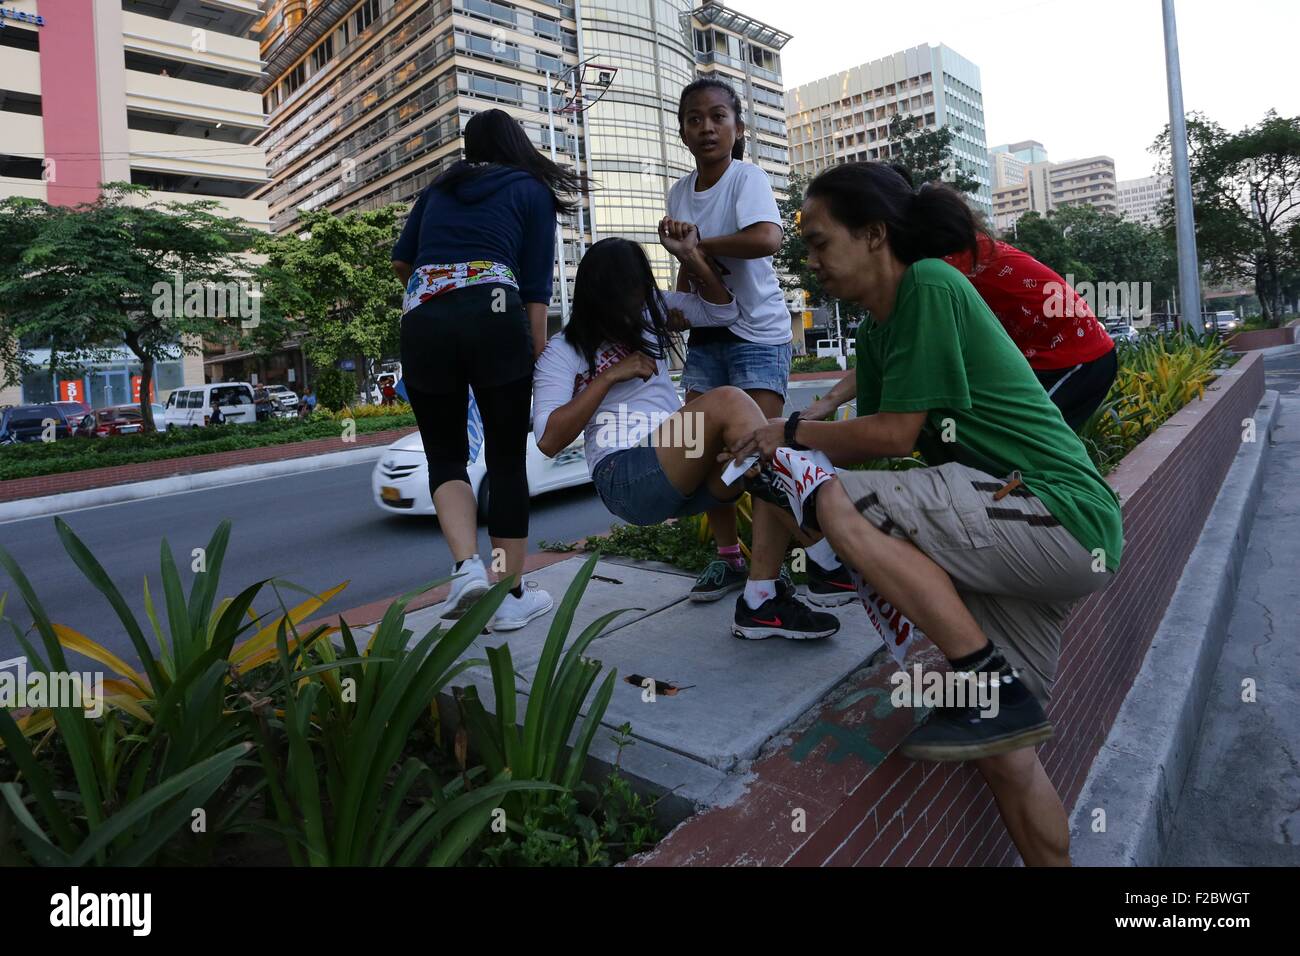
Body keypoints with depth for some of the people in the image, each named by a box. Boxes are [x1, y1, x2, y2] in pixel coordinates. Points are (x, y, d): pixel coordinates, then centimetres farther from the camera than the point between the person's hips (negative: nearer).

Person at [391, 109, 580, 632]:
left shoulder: (439, 187, 25)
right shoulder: (532, 190, 15)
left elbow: (401, 261, 22)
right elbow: (536, 288, 4)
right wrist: (538, 360, 3)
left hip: (422, 324, 3)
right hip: (493, 317, -3)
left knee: (445, 455, 14)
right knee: (507, 459, 6)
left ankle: (467, 565, -7)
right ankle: (511, 595, 8)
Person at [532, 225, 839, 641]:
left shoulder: (651, 312, 20)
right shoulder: (563, 352, 6)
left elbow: (722, 312, 18)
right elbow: (548, 440, -5)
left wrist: (691, 255, 6)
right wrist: (610, 376, -8)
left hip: (683, 475, 6)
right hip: (626, 479, -6)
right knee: (727, 401, -30)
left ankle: (761, 601, -31)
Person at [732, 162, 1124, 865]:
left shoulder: (931, 285, -13)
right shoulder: (876, 329, 13)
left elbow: (894, 435, -18)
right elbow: (872, 438, 13)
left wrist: (793, 431, -6)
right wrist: (766, 462, 6)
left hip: (1062, 515, -9)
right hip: (1036, 538, 9)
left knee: (841, 503, -24)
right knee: (1000, 752, 12)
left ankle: (994, 688, -16)